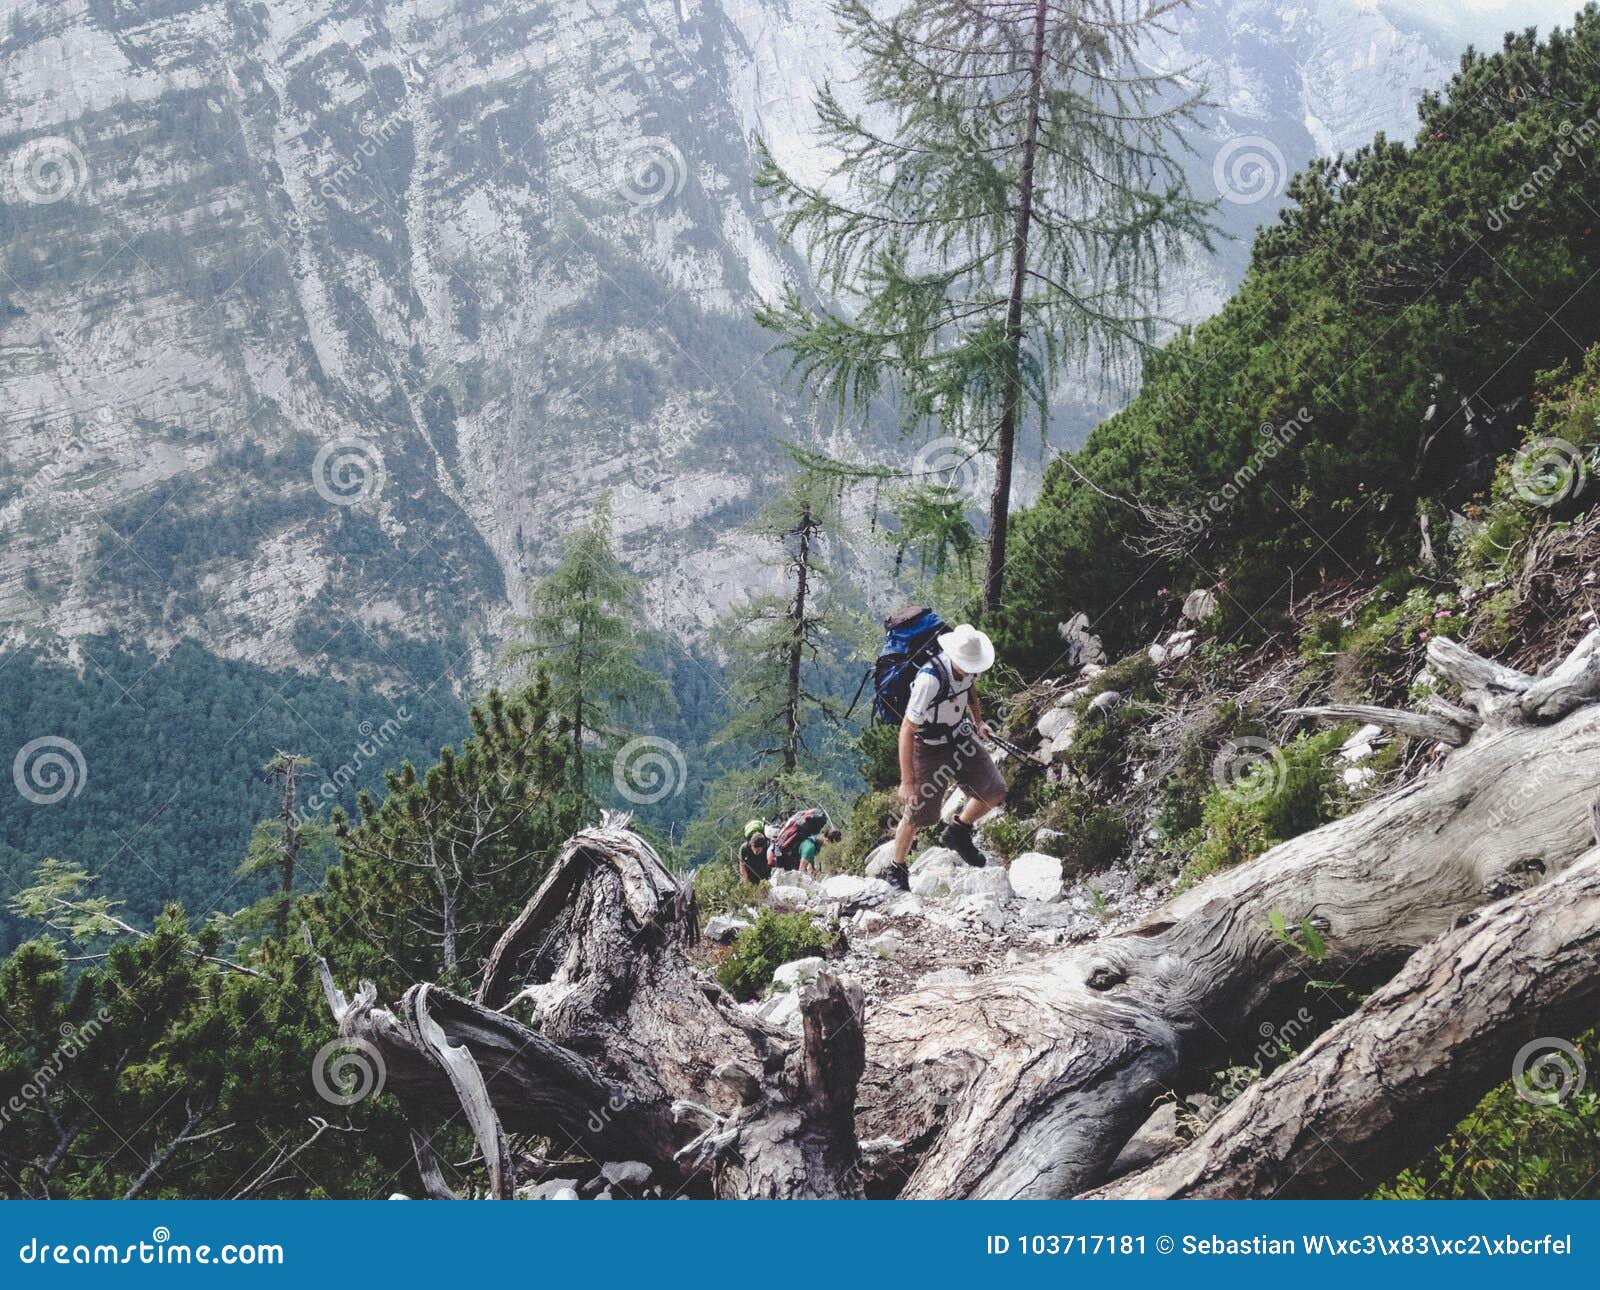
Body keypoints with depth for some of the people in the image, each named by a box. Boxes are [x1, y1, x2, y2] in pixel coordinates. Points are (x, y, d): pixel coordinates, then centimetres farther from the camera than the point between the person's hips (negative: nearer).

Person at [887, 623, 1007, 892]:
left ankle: (958, 833, 32)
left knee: (994, 793, 5)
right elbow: (907, 730, -33)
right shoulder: (930, 679, -36)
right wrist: (907, 781, -32)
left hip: (960, 737, 7)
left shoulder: (967, 664, -14)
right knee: (917, 815, -1)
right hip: (929, 748, -7)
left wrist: (978, 721, 17)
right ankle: (897, 870, 24)